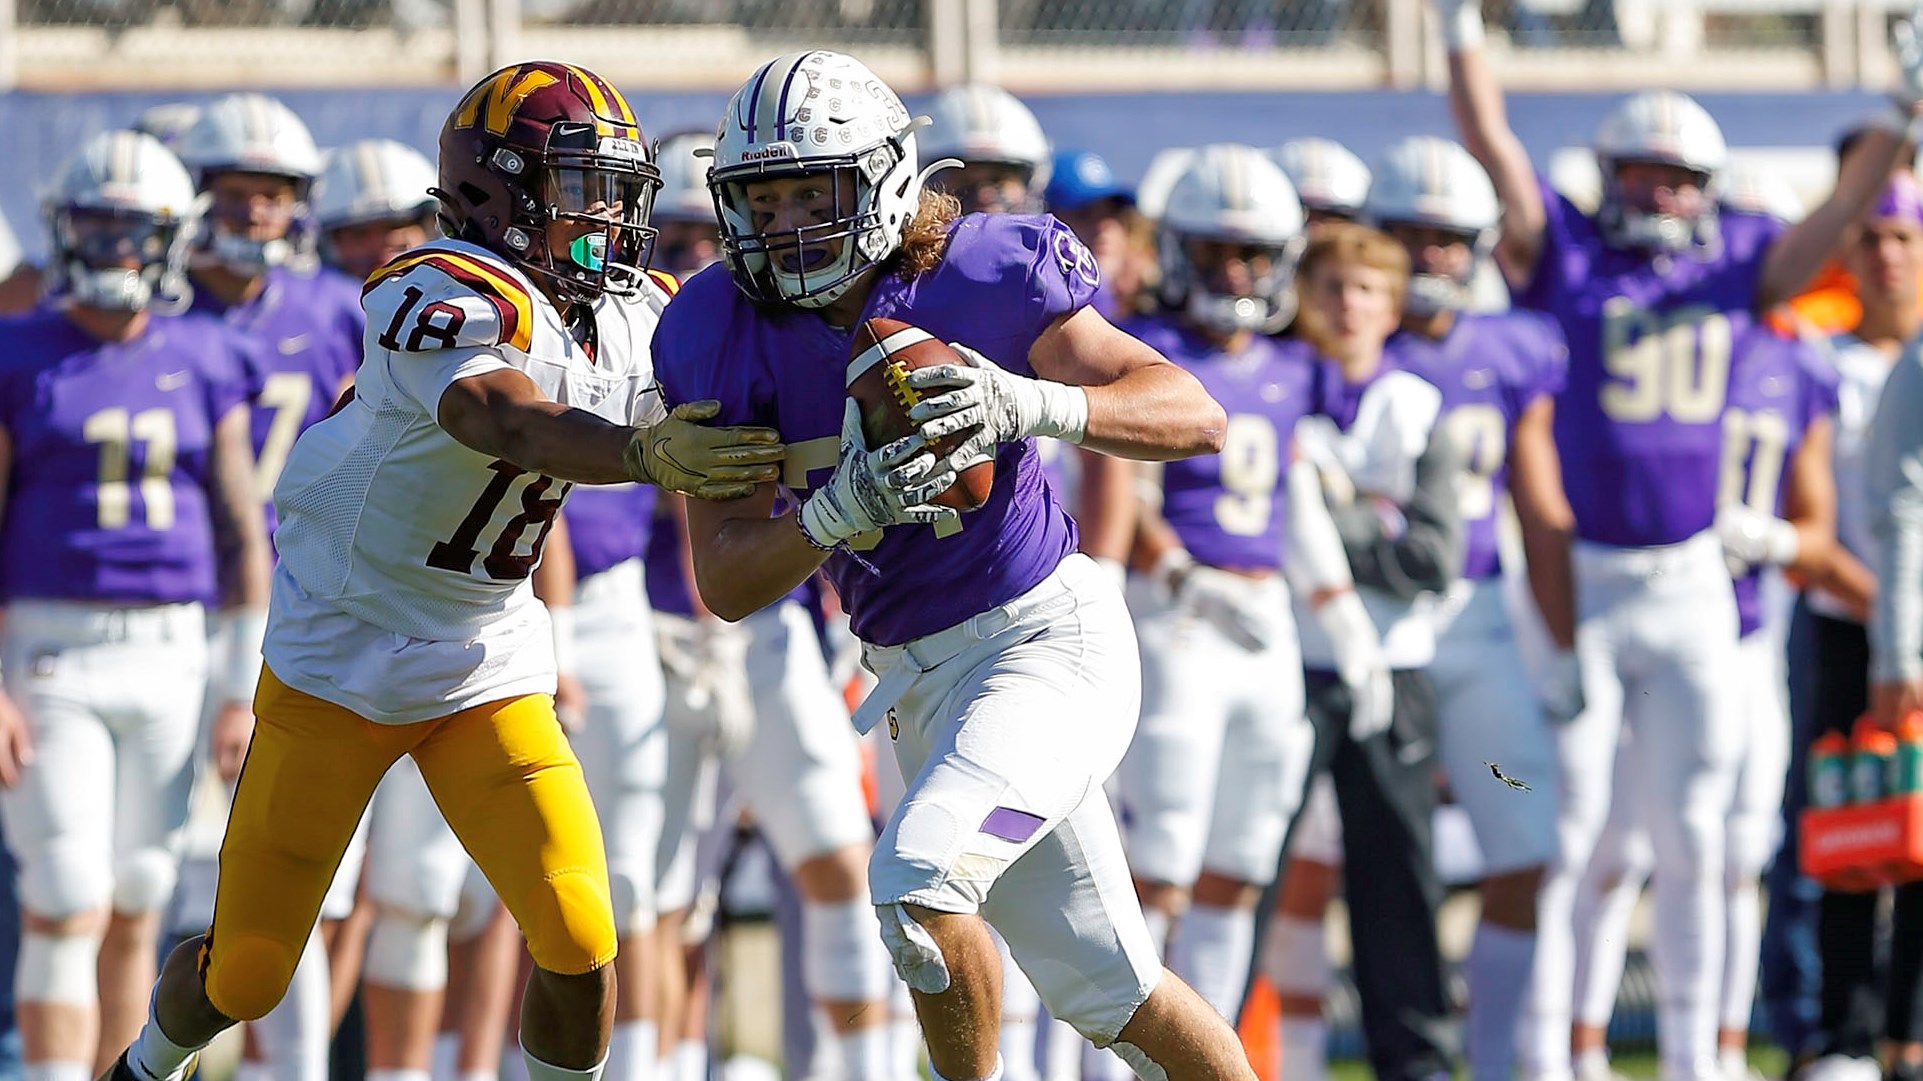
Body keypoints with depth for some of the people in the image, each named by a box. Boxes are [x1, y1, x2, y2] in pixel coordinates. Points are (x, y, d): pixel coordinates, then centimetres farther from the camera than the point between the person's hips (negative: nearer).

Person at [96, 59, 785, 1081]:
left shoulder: (636, 323, -1)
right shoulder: (452, 298, -26)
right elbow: (514, 425, -46)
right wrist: (645, 452, -63)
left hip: (490, 672, 5)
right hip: (338, 664, -5)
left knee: (578, 940, -15)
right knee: (246, 974, 5)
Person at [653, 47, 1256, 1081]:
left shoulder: (982, 277, -16)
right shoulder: (721, 337, -7)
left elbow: (1193, 416, -16)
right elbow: (725, 582, -9)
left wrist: (1027, 404, -33)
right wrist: (841, 511, -29)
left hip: (1050, 638, -5)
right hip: (919, 678, 5)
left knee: (917, 875, -26)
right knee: (1108, 994, 12)